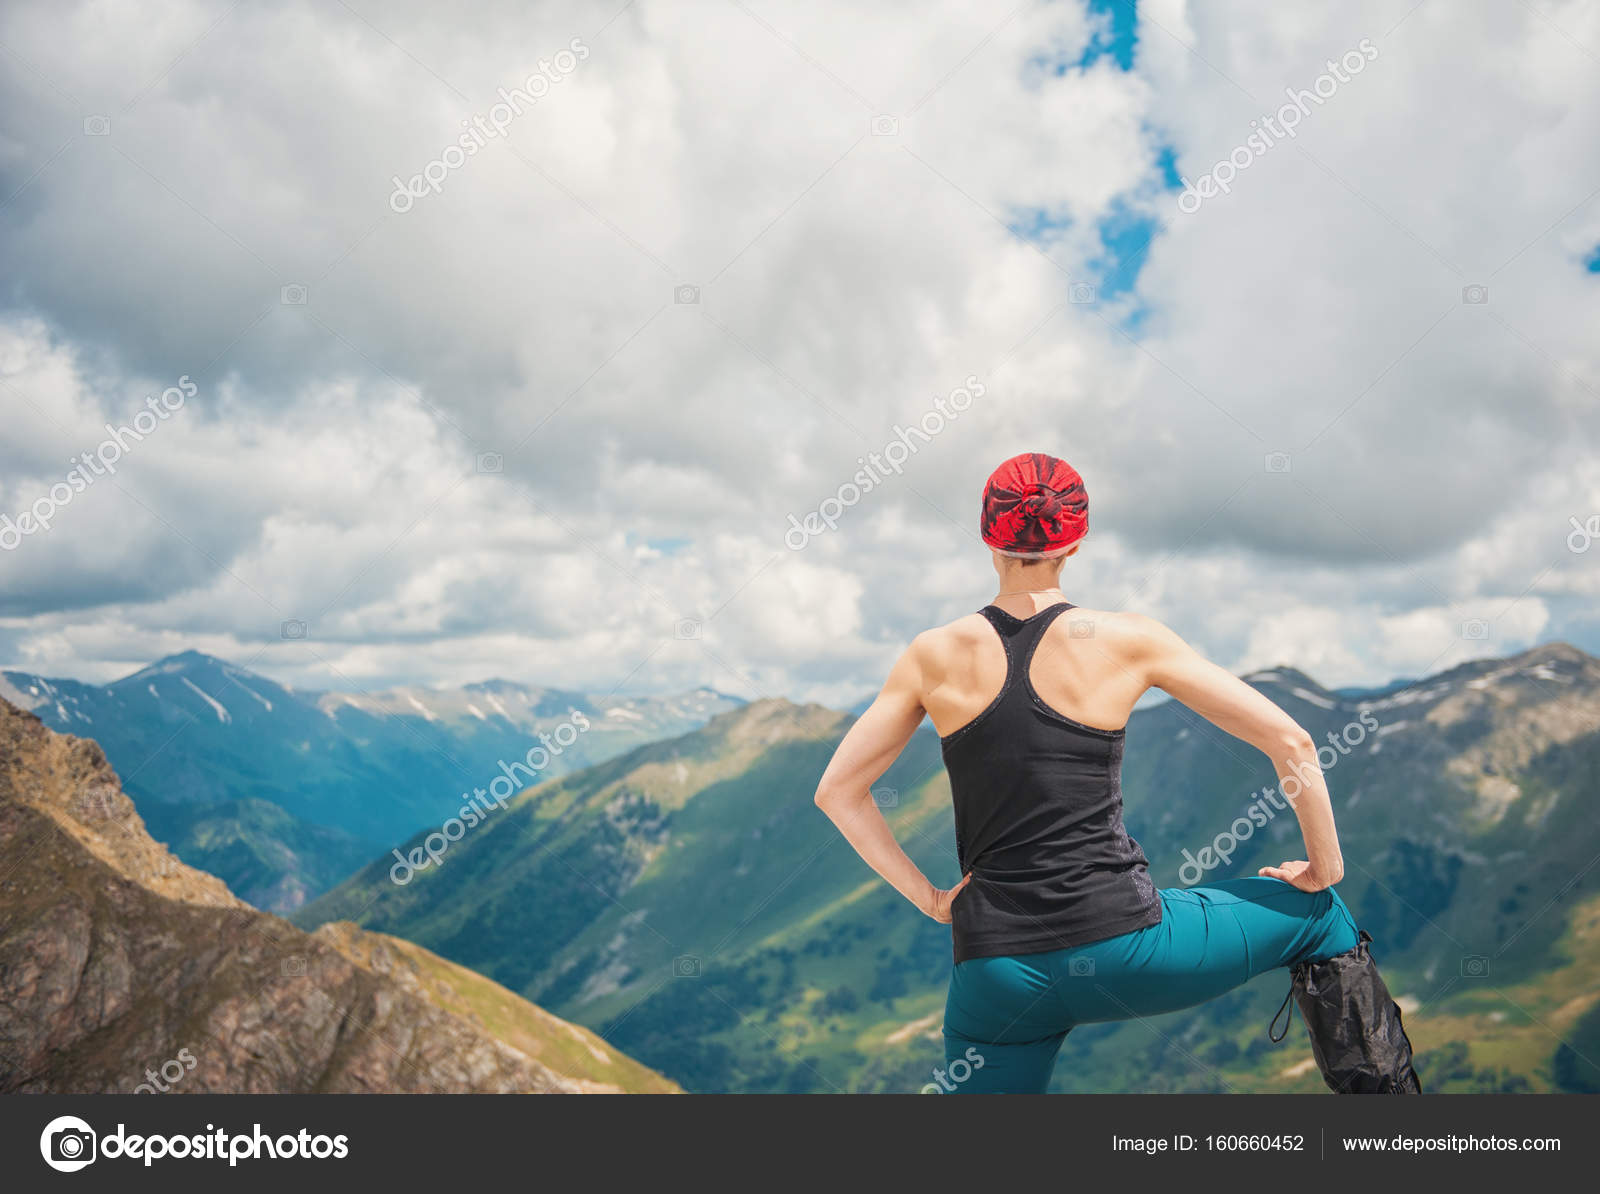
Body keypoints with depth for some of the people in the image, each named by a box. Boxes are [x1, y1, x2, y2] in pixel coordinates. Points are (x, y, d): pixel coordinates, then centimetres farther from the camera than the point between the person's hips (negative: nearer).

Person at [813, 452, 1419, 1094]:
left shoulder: (934, 655, 2)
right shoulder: (1127, 640, -3)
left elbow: (836, 790, 7)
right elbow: (1290, 741, 0)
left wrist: (928, 897, 10)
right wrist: (1324, 868, 14)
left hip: (993, 968, 2)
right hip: (1119, 946, -2)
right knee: (1318, 916, 23)